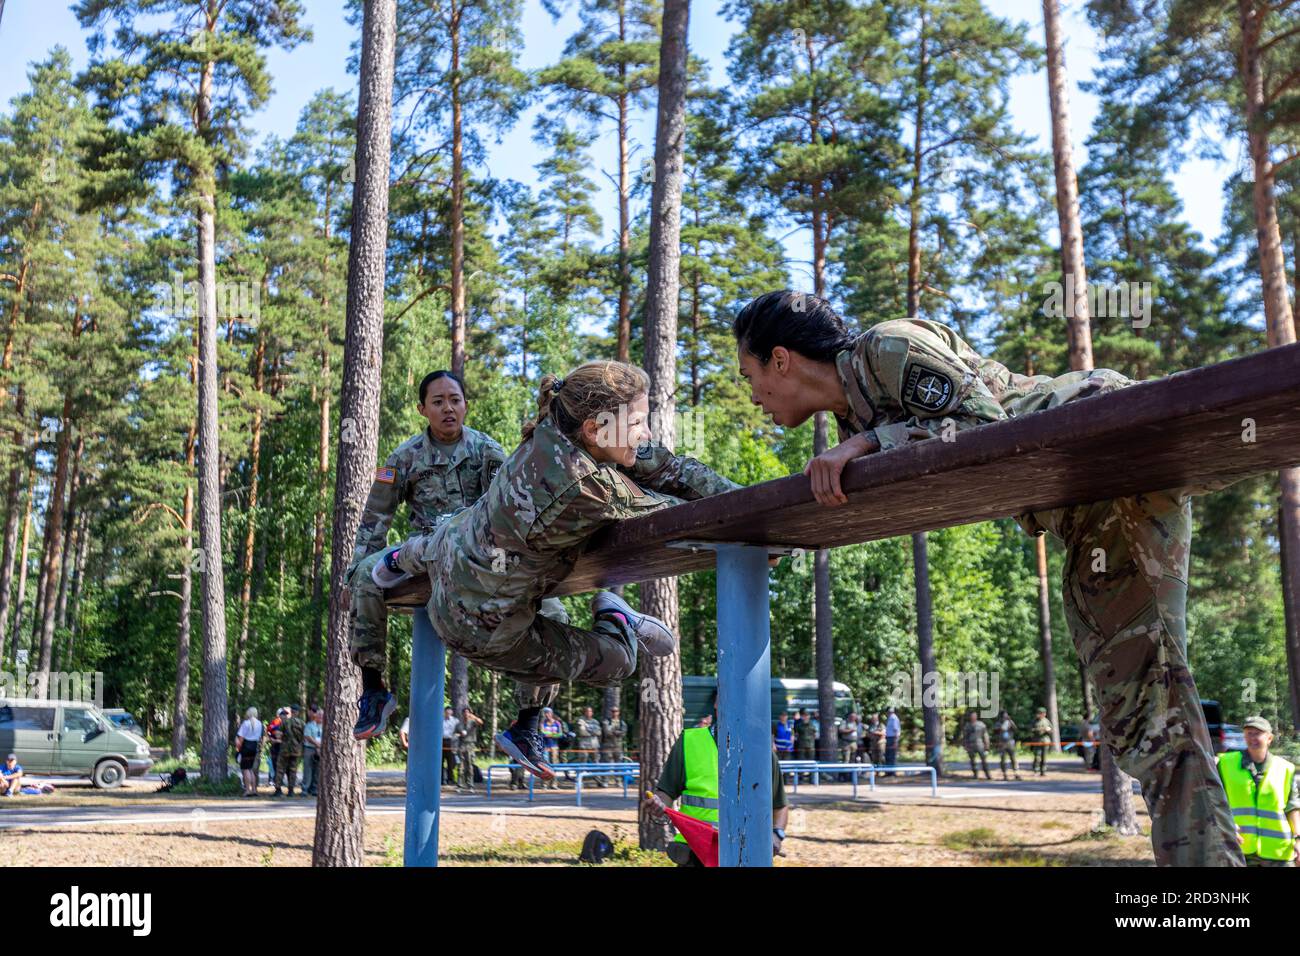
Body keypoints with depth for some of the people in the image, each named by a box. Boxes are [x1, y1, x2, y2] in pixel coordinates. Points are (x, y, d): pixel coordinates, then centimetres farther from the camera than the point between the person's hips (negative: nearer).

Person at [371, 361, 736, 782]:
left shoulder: (553, 434, -13)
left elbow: (664, 466, -9)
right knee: (615, 660, 7)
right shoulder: (589, 485, -35)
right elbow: (667, 512, -19)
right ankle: (614, 617, 32)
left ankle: (401, 558, 59)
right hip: (480, 627, -7)